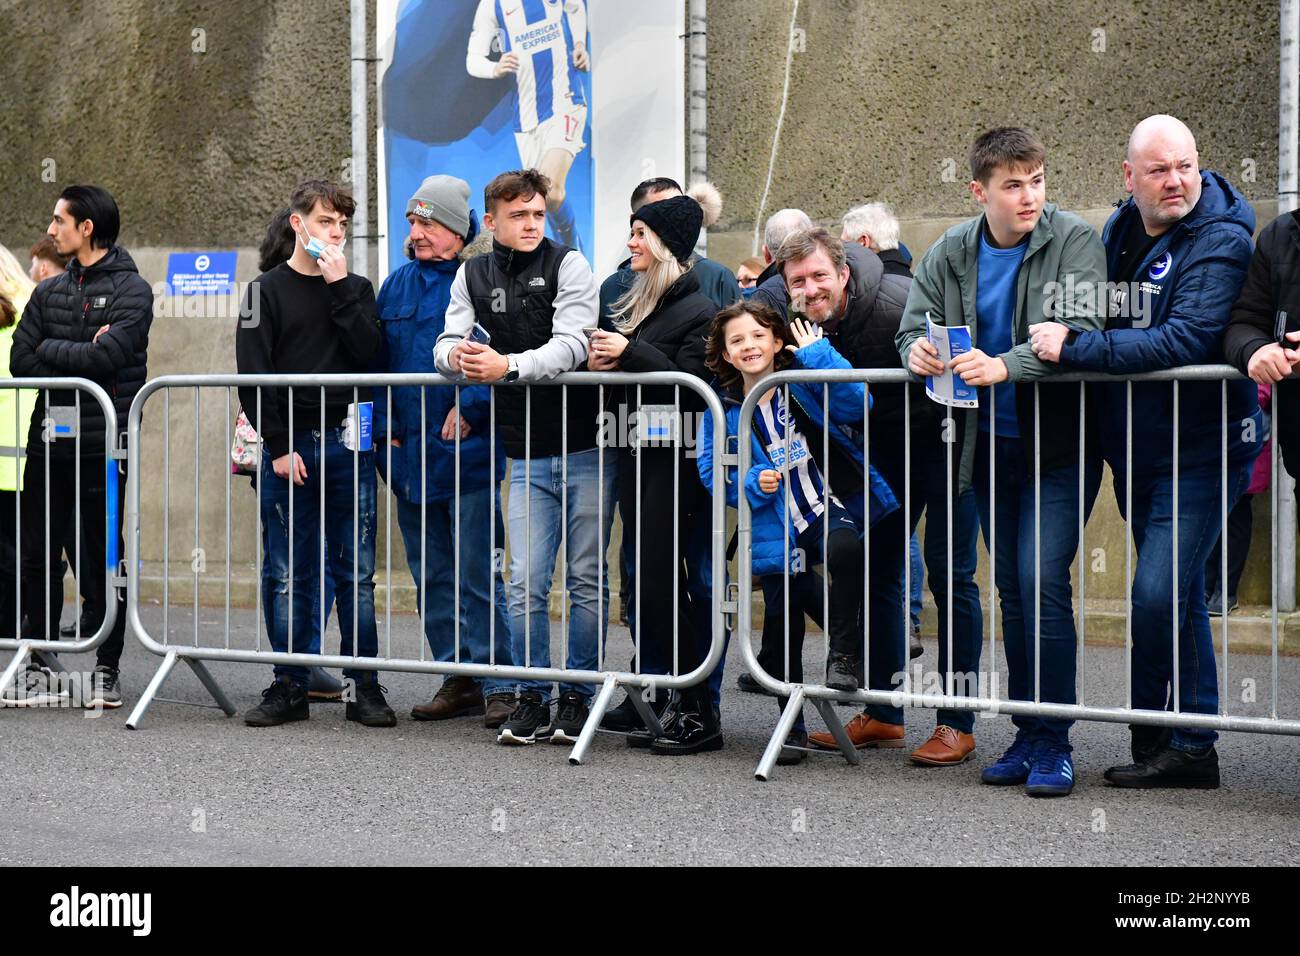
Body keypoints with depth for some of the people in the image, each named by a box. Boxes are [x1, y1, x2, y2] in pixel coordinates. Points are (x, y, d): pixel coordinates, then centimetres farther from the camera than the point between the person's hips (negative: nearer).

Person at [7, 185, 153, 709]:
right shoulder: (49, 291, 14)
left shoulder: (131, 291, -3)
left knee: (101, 558, 0)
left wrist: (50, 348, -3)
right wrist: (79, 359, -8)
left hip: (100, 445, -5)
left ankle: (106, 670, 8)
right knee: (38, 557, 7)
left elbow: (103, 358, -17)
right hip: (48, 440, 5)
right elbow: (21, 361, 4)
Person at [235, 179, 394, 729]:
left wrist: (339, 287, -7)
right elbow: (253, 376, 0)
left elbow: (368, 354, -3)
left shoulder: (355, 288, 13)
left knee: (356, 574, 1)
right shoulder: (268, 290, 6)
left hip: (348, 444, 1)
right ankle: (289, 688, 6)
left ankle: (363, 688, 6)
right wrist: (278, 446, -7)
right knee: (289, 575, 0)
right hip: (289, 446, -1)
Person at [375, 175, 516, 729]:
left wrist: (470, 408, -18)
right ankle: (459, 681, 18)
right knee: (431, 576, 10)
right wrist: (385, 427, 8)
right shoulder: (398, 284, 13)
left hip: (469, 450, -7)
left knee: (477, 574, -7)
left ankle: (496, 686, -3)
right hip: (410, 452, 7)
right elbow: (378, 360, 16)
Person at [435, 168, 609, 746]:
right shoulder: (472, 276, 9)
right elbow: (447, 345, 4)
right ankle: (531, 699, 10)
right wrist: (456, 357, -20)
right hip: (527, 454, 3)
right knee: (525, 583, -2)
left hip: (586, 448, -3)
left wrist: (508, 365, -31)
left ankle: (576, 697, 14)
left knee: (588, 581, 3)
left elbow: (571, 345, -17)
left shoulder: (568, 265, -4)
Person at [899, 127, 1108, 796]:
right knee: (1011, 590, 11)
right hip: (991, 445, 5)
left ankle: (1052, 741, -6)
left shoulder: (1074, 243, -10)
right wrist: (917, 350, -15)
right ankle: (1027, 735, 20)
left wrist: (1006, 366, -33)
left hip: (1058, 445, -5)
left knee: (1043, 582, -14)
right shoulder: (951, 253, 4)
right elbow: (914, 323, 9)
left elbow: (1081, 332, -21)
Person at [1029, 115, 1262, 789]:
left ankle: (1153, 737, 4)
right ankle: (1192, 747, 22)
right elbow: (1102, 330, 22)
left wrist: (1075, 349, -26)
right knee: (1178, 594, 14)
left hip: (1199, 448, -7)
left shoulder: (1220, 241, -14)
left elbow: (1185, 341, -26)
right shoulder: (1118, 232, 9)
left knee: (1156, 595, -14)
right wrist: (1056, 337, 1)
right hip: (1132, 449, 8)